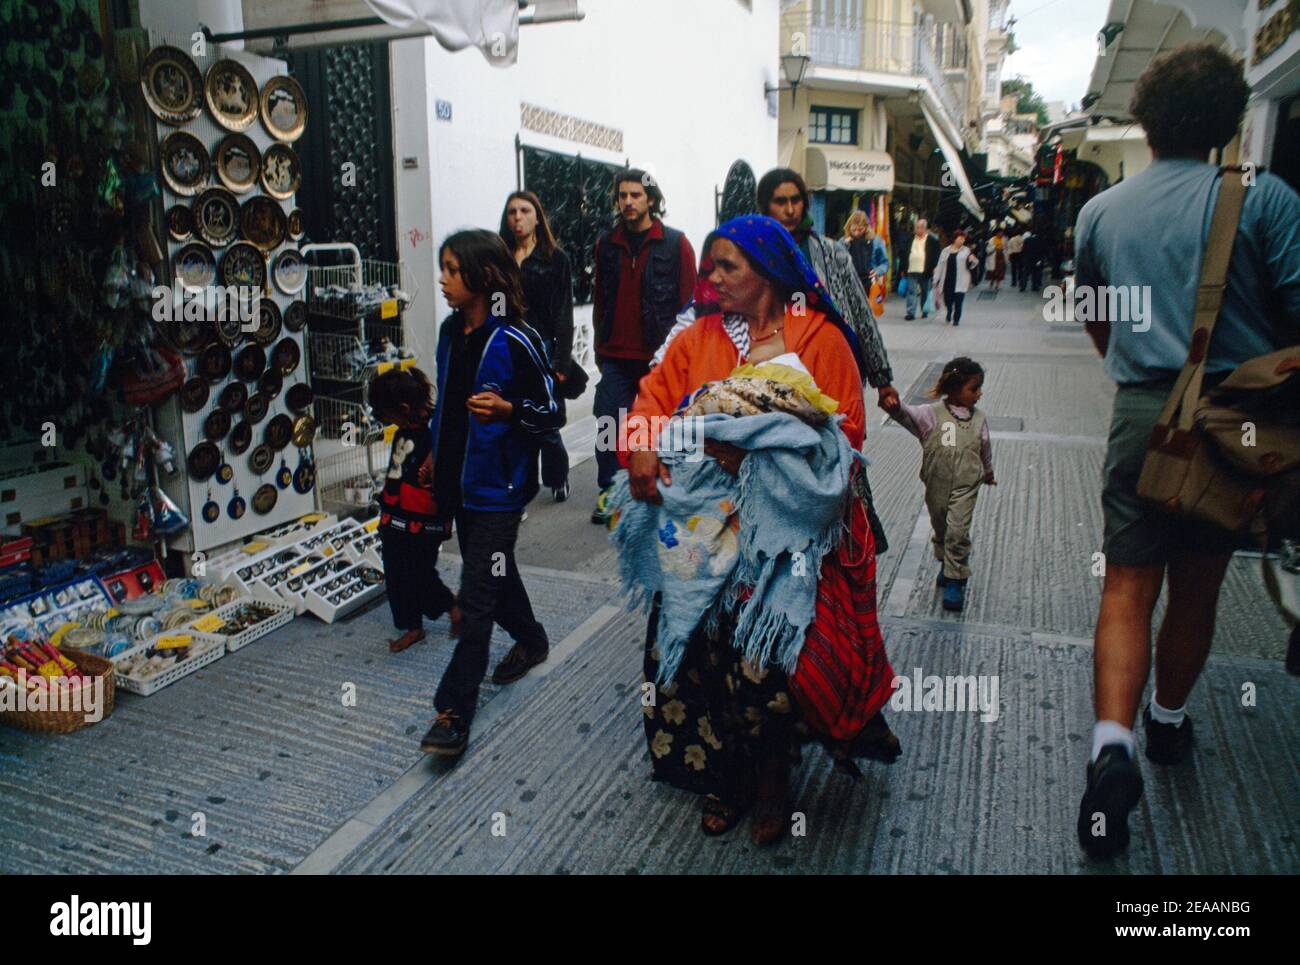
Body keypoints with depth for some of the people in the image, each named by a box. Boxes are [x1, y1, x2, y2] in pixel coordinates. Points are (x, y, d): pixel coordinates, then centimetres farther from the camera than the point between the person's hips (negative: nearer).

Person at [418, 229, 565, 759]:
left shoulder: (516, 341, -17)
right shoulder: (451, 331, 6)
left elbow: (551, 412, -13)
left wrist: (507, 409, -32)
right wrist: (435, 454, 25)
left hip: (497, 486, -8)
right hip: (459, 477, 8)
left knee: (477, 596, -5)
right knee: (493, 572, 23)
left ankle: (453, 712, 2)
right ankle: (531, 640, 47)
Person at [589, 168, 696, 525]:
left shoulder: (675, 244, -1)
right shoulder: (607, 243, 9)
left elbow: (688, 299, -2)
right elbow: (600, 297, 13)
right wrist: (599, 345, 11)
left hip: (658, 356, -2)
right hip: (615, 356, 3)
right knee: (609, 424, 1)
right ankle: (608, 493, 13)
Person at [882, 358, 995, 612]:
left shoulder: (978, 419, 2)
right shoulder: (932, 415, -10)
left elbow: (985, 449, 17)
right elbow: (907, 414, -27)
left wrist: (988, 473, 32)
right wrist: (894, 405, -49)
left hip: (966, 485, 0)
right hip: (936, 485, 0)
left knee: (958, 532, -9)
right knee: (940, 529, 18)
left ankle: (955, 581, 3)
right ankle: (946, 564, 43)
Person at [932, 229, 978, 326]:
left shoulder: (966, 251, 4)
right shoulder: (946, 251, 8)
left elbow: (969, 266, 5)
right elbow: (940, 266, 9)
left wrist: (971, 261, -18)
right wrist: (936, 281, 7)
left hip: (960, 282, -2)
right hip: (948, 281, 2)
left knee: (958, 301, -7)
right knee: (947, 301, 6)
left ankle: (956, 319, 9)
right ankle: (949, 313, 38)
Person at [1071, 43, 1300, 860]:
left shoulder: (1101, 212, 6)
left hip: (1141, 413, 1)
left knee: (1128, 587, 4)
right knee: (1198, 586, 15)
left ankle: (1114, 741, -15)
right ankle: (1169, 721, 34)